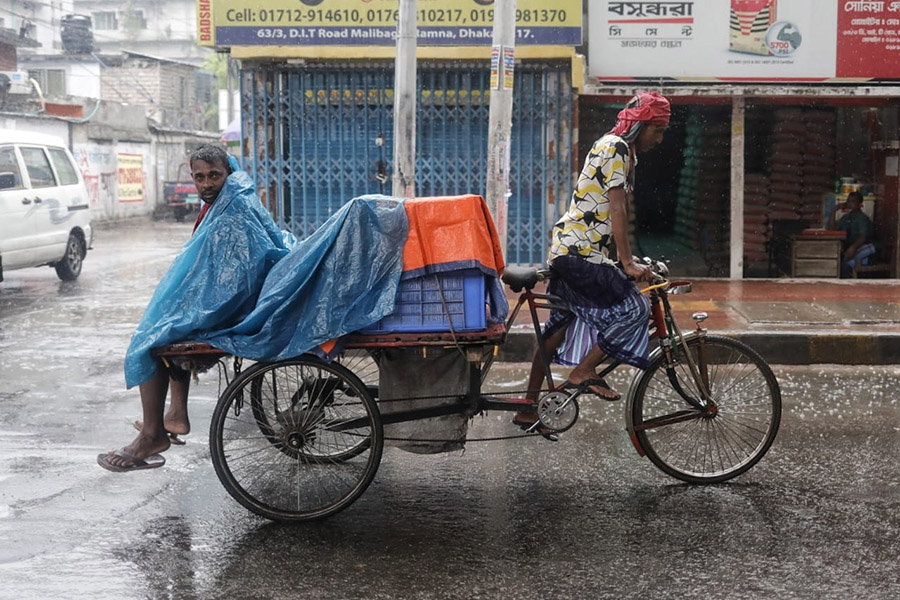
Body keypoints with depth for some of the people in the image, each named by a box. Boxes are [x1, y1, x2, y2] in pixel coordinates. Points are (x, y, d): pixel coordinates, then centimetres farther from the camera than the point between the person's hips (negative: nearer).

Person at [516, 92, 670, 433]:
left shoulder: (623, 151, 21)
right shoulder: (616, 148, -11)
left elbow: (616, 212, 24)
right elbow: (617, 210, -19)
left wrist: (629, 258, 21)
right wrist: (628, 263, -23)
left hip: (566, 249, 11)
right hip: (581, 251, -11)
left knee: (560, 326, 11)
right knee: (633, 309, -13)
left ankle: (528, 408, 15)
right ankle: (583, 372, -5)